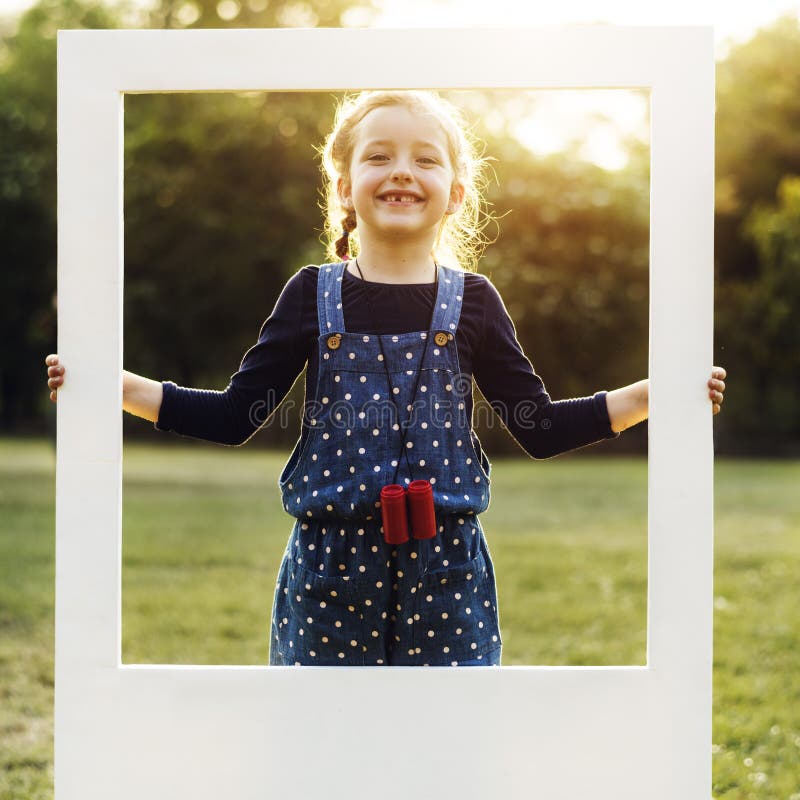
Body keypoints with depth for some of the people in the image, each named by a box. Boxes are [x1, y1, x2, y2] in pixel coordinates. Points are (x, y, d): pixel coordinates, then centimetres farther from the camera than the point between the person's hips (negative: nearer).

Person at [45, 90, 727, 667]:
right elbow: (237, 416, 3)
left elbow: (540, 428, 5)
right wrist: (117, 386, -5)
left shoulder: (472, 301, 3)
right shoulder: (312, 296, 2)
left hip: (445, 565, 0)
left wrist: (649, 394, -3)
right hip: (330, 561, 0)